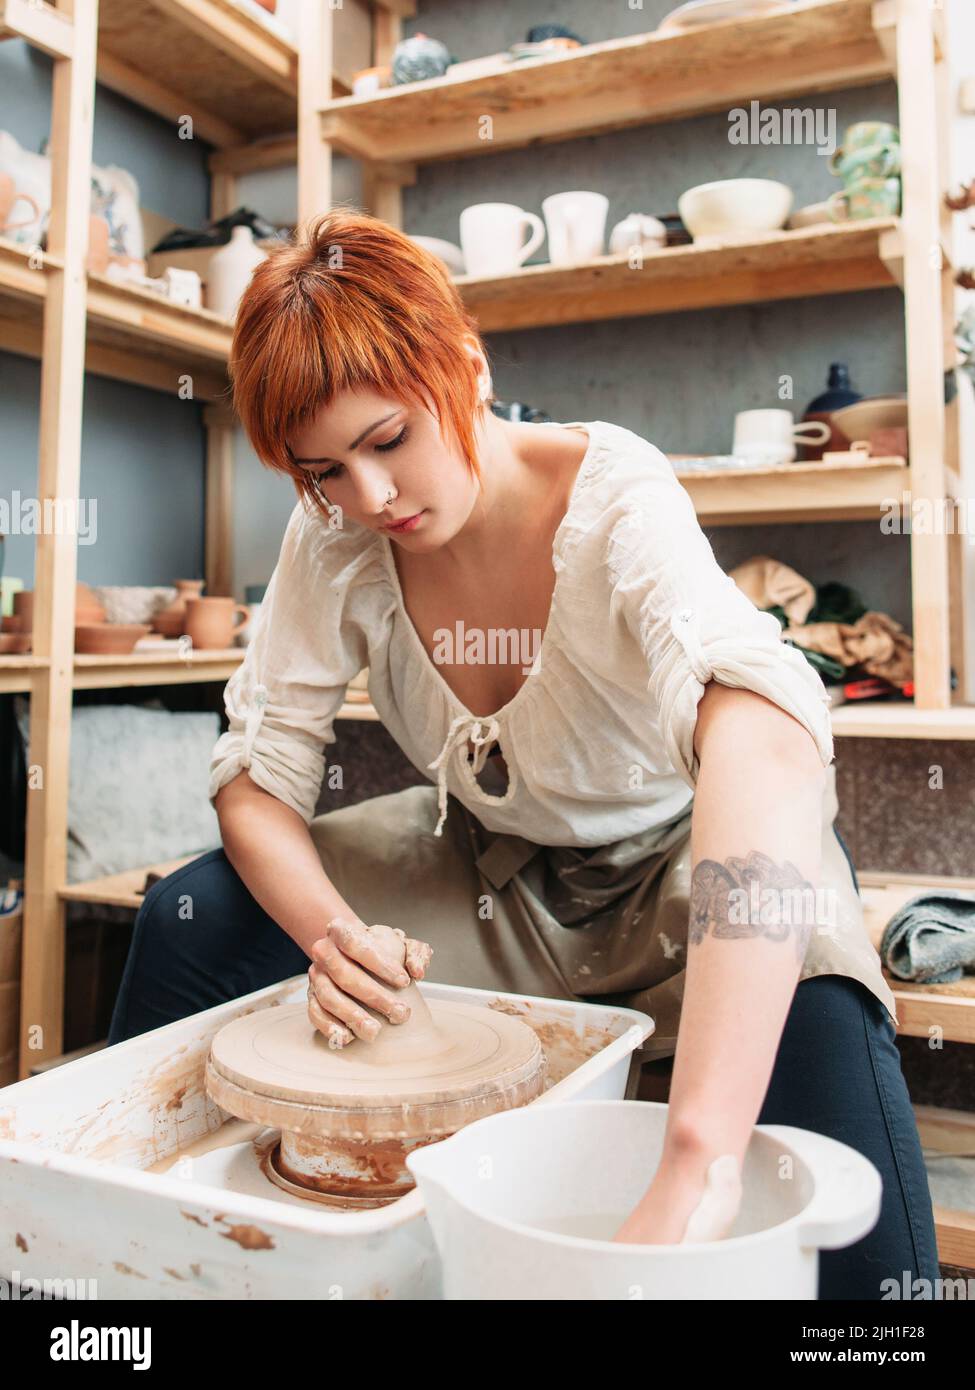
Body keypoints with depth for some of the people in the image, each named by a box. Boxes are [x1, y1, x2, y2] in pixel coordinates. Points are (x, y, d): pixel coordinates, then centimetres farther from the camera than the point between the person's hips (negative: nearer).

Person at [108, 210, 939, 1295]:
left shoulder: (611, 500, -30)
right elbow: (257, 772, -10)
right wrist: (332, 934, -33)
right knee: (187, 923, -10)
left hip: (674, 866, -3)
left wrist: (692, 1165, -58)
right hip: (488, 866, 4)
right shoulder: (334, 537, -15)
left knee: (811, 1011, -36)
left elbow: (768, 737, -48)